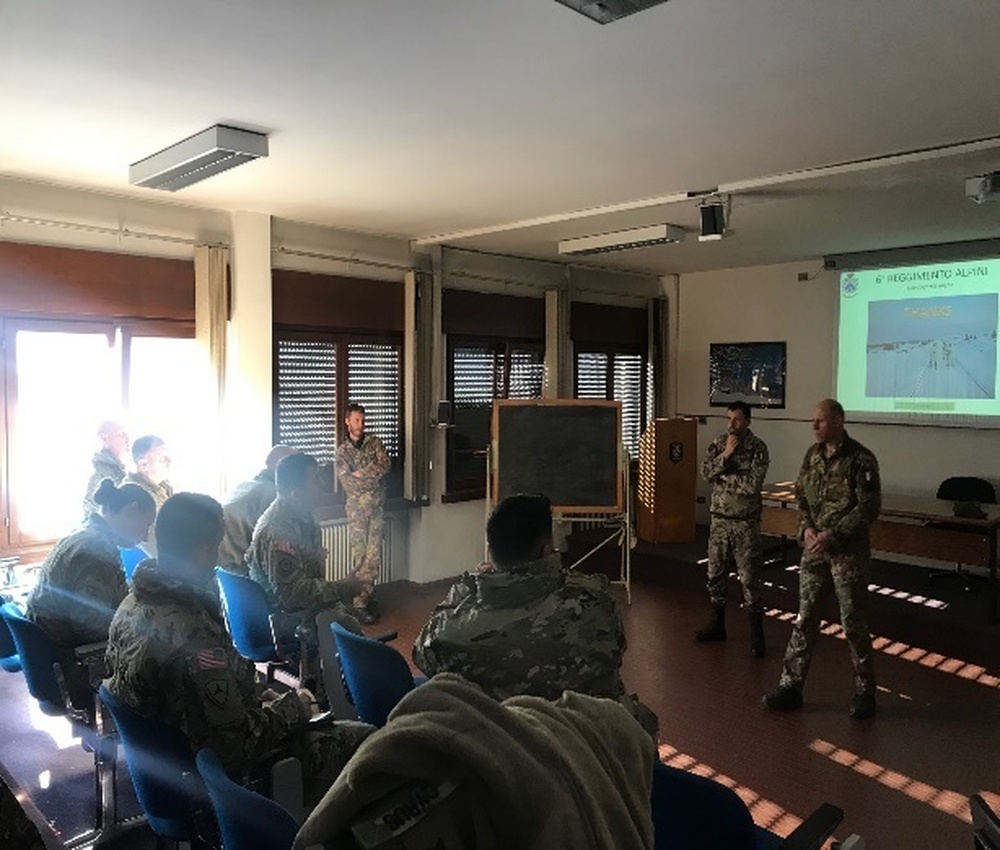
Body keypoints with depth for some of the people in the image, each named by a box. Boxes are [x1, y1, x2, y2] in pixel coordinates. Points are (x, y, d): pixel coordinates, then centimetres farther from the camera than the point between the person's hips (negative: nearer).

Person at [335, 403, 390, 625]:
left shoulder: (374, 442, 10)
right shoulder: (343, 450, 4)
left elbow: (385, 465, -6)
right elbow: (347, 481, -6)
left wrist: (360, 474, -11)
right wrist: (373, 476, -7)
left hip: (377, 505, 2)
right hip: (357, 506, -2)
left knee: (374, 555, 3)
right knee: (360, 555, -5)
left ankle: (368, 597, 14)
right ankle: (359, 603, 0)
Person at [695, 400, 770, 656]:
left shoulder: (758, 448, -10)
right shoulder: (719, 443, 5)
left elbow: (753, 483, -21)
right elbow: (706, 472, -6)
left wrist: (722, 476, -12)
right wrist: (725, 455, -19)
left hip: (745, 522, -5)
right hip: (719, 519, 5)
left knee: (749, 577, -2)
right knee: (716, 573, 13)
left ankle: (756, 633, 9)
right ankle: (716, 625, 27)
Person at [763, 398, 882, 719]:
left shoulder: (860, 459, -12)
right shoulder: (813, 455, 7)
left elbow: (869, 508, -15)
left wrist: (833, 534, -20)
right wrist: (807, 528, -5)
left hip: (849, 552, -5)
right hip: (815, 549, 6)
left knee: (854, 623, 5)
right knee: (804, 618, 9)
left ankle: (864, 692, 22)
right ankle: (791, 686, 16)